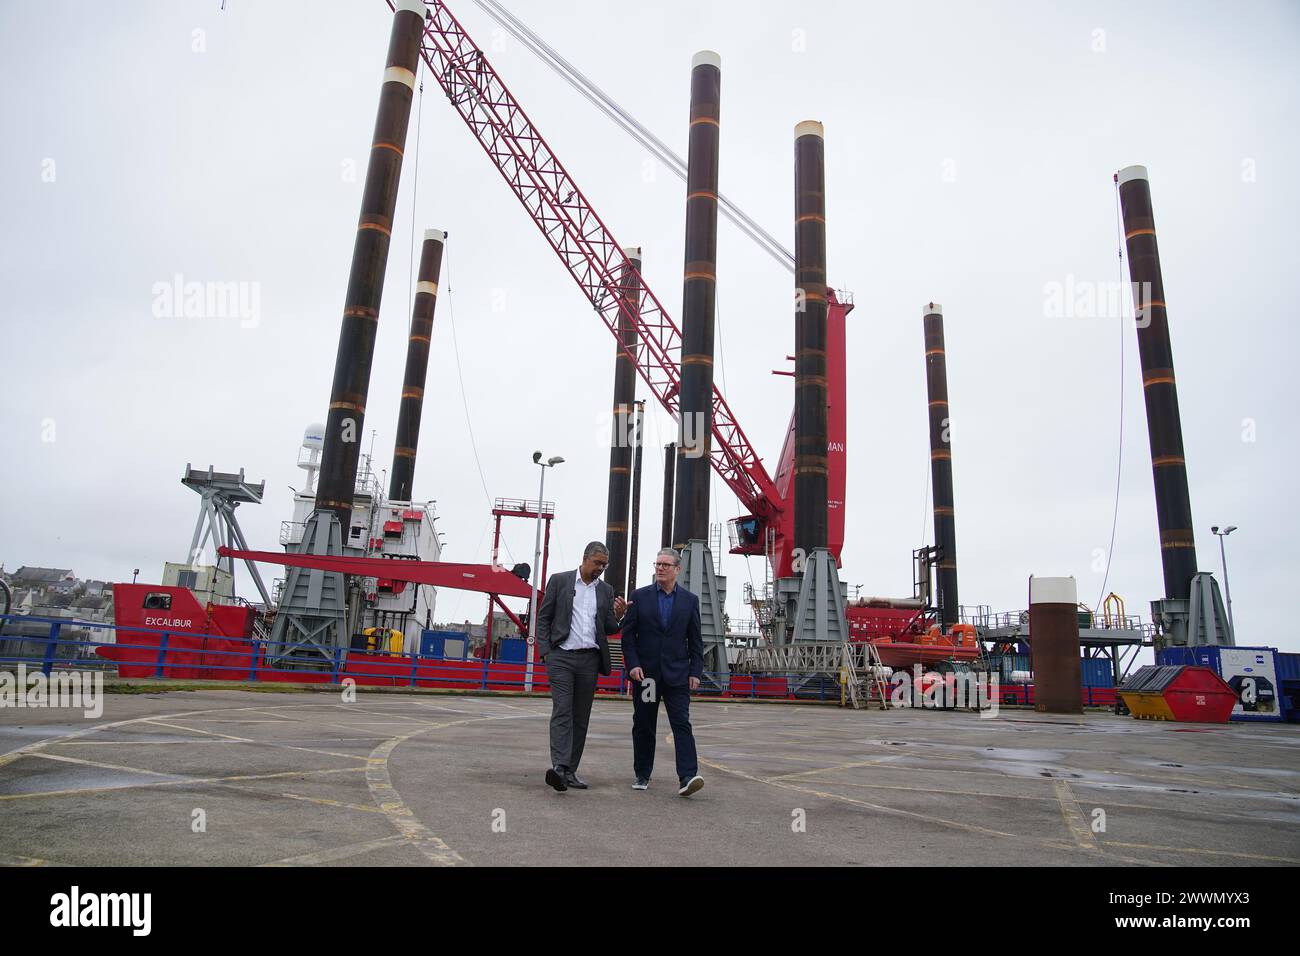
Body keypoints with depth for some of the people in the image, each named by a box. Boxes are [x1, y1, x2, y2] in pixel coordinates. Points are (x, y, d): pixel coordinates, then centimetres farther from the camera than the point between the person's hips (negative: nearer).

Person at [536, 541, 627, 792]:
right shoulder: (559, 581, 3)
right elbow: (543, 618, 3)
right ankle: (559, 767, -20)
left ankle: (570, 771, 12)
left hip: (590, 659, 4)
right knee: (562, 712, -13)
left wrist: (617, 615, -8)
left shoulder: (606, 590, 12)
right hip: (562, 657, -4)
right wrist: (545, 652, -6)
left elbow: (609, 630, 13)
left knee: (581, 717, 6)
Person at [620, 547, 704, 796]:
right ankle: (642, 776, 21)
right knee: (643, 726, 9)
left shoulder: (690, 600, 6)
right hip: (645, 672, 1)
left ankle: (687, 777, -13)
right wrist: (632, 664, -9)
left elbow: (695, 641, 7)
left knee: (682, 724, -10)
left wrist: (696, 672, -1)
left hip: (677, 673, 0)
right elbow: (628, 634, 2)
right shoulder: (640, 596, 4)